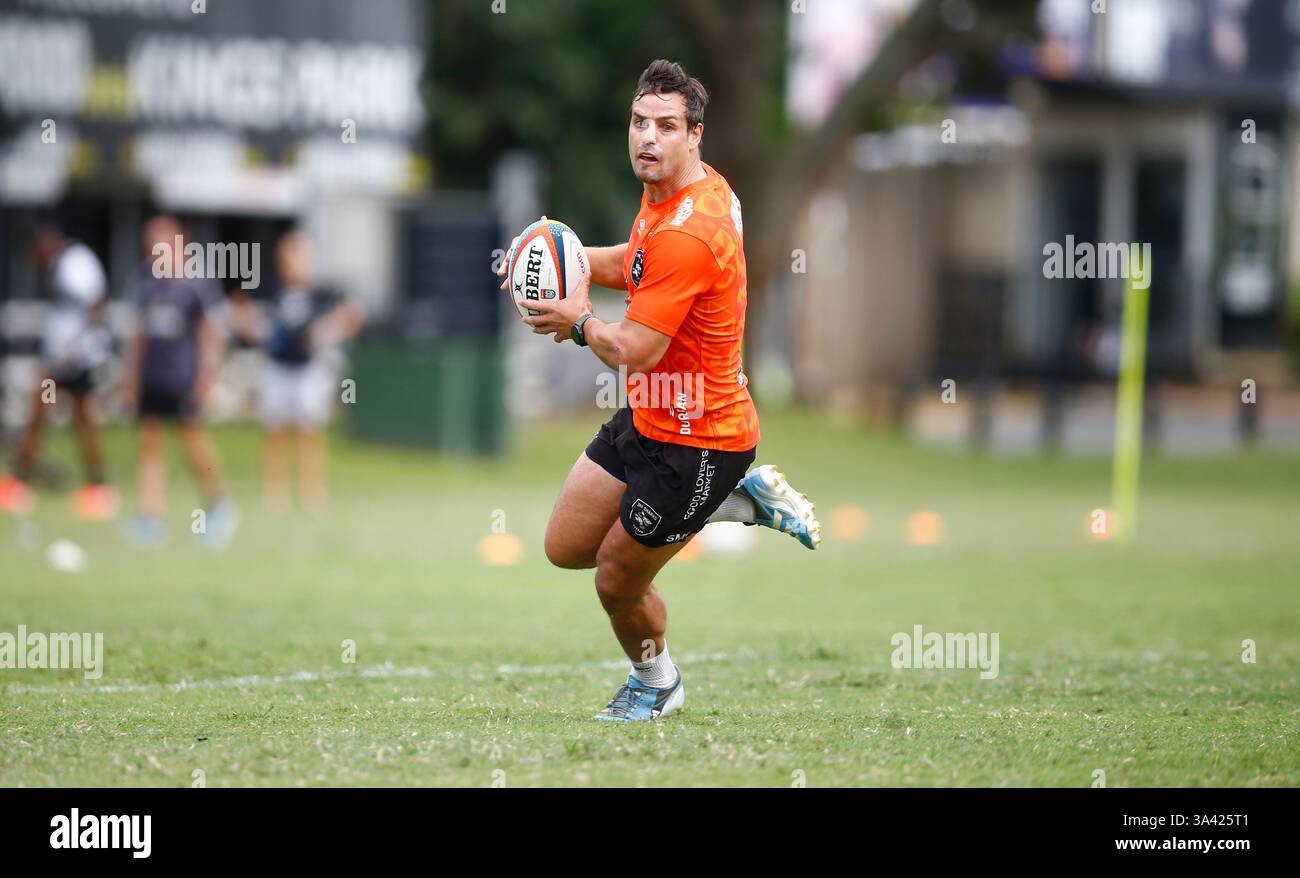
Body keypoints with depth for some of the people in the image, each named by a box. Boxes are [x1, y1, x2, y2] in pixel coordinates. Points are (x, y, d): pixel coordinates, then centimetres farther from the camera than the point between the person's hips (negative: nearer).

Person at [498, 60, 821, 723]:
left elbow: (633, 351, -30)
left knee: (617, 582, 6)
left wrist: (580, 321, -10)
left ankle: (655, 681, 37)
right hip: (646, 419, 10)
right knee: (565, 547, 16)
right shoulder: (684, 191, 0)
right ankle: (742, 497, 22)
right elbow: (638, 262, 21)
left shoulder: (687, 233, -30)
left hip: (697, 440, -10)